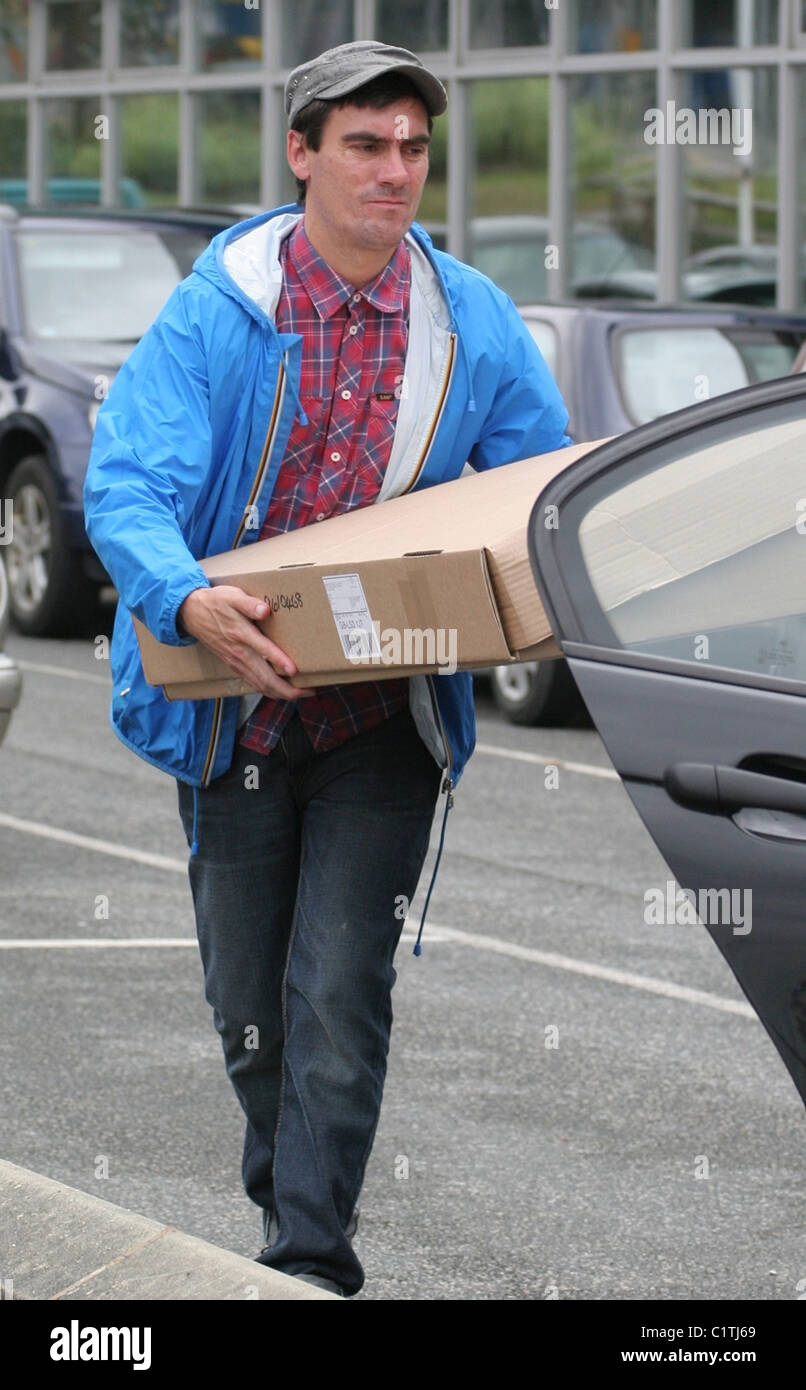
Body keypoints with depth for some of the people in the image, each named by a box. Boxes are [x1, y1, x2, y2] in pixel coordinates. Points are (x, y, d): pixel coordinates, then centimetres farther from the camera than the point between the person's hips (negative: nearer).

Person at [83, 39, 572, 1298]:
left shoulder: (473, 322, -2)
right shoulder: (214, 316, -10)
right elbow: (125, 488, -17)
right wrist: (188, 602, -37)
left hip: (384, 715, 0)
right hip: (235, 706, 0)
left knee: (339, 993, -10)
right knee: (248, 1002, 13)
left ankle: (311, 1258, -5)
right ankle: (289, 1181, 40)